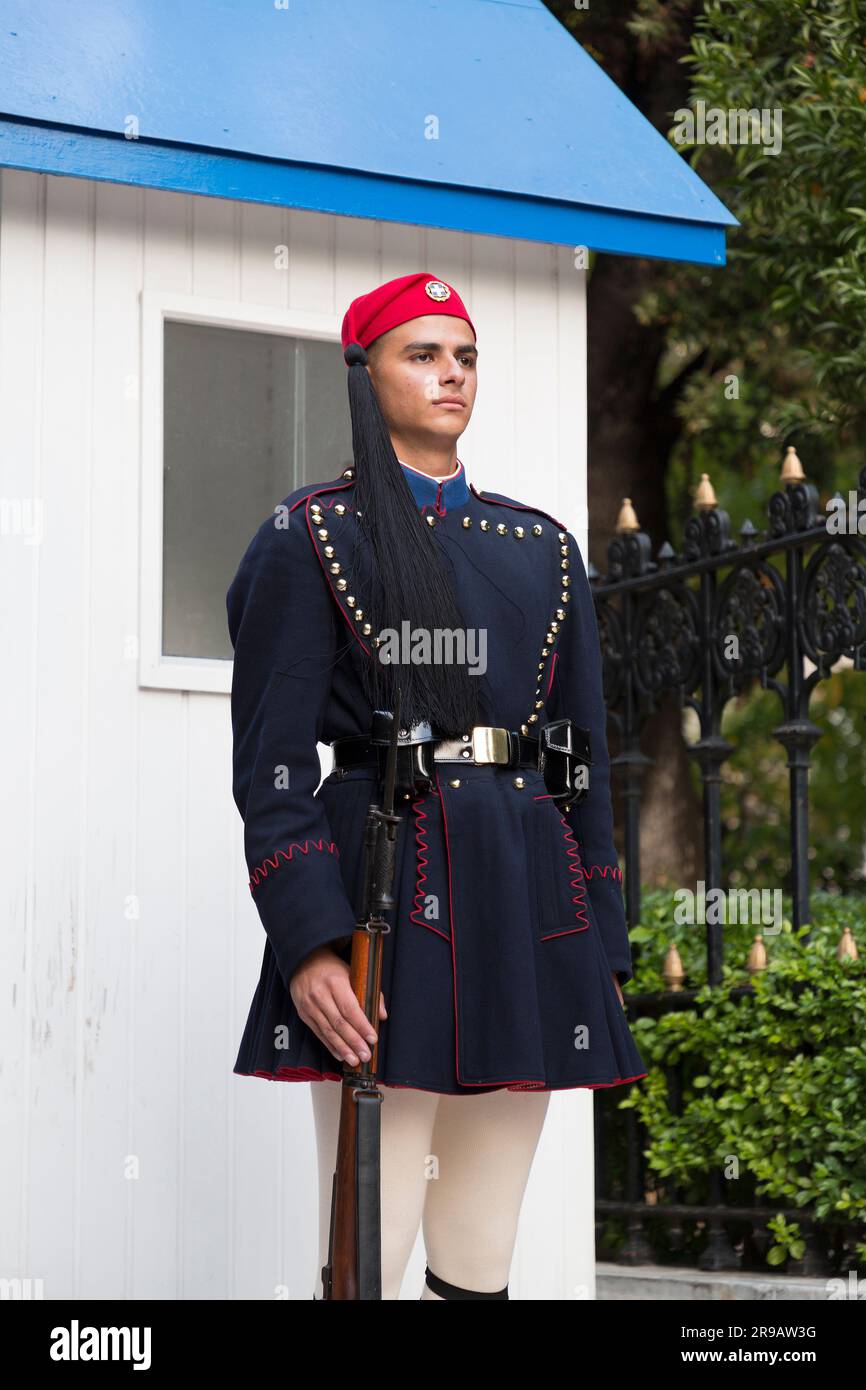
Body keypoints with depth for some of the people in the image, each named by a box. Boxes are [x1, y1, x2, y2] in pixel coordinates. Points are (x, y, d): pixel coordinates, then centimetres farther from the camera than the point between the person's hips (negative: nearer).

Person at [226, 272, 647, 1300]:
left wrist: (602, 947, 11)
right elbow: (270, 761, -4)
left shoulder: (545, 548, 17)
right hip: (386, 899, -5)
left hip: (527, 904, 5)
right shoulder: (315, 535, 2)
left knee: (481, 1260, 7)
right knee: (368, 1254, -8)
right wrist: (307, 942, -16)